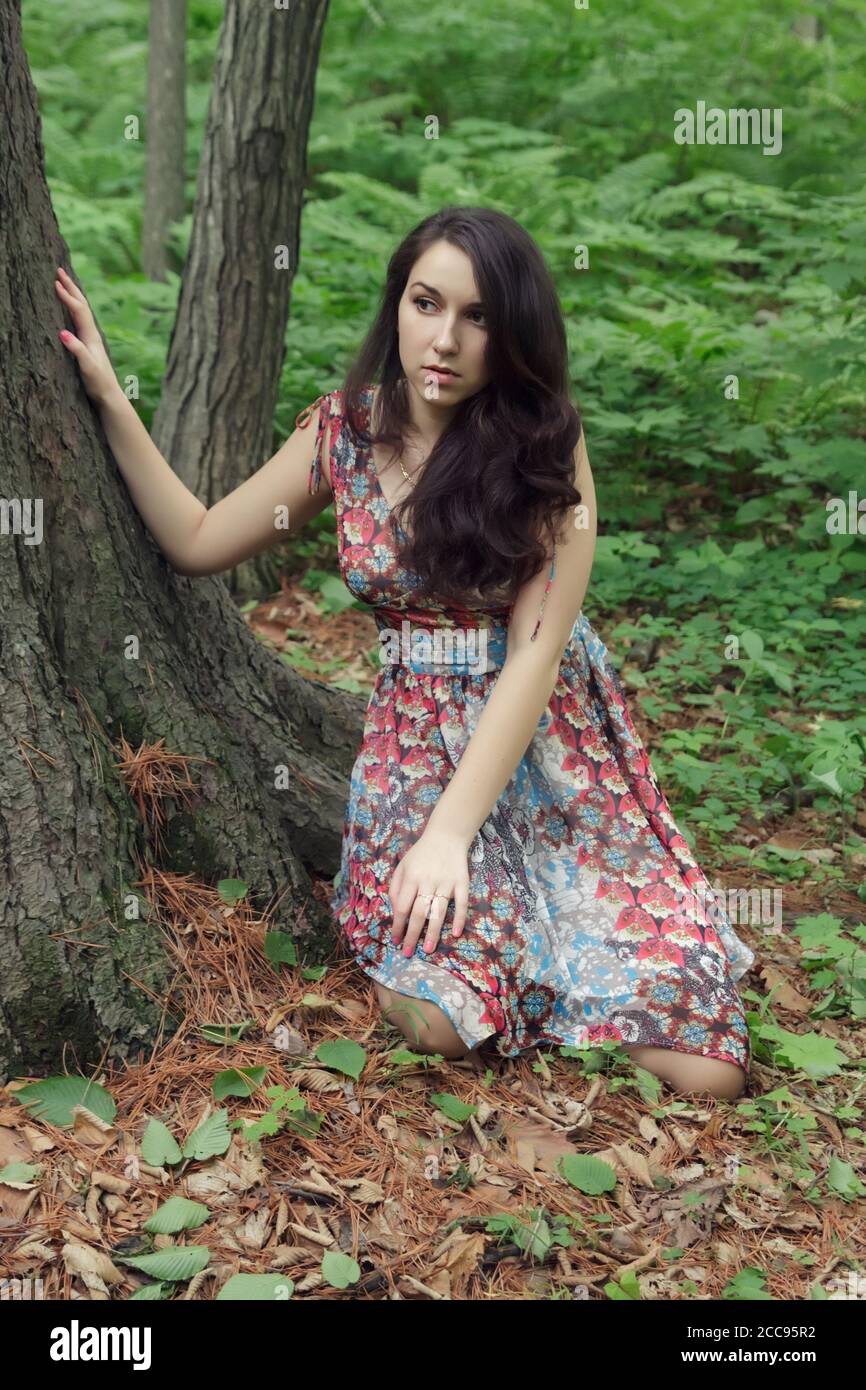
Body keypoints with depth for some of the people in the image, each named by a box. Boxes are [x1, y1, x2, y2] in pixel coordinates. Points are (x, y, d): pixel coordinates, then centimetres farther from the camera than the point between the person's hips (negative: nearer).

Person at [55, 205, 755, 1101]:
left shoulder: (543, 442, -9)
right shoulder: (344, 431, 0)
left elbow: (536, 648, -15)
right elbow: (197, 542, 9)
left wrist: (451, 830, -21)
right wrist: (108, 396, 5)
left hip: (553, 749, -1)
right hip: (417, 746, 1)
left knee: (704, 1069, -11)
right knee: (441, 1015, -27)